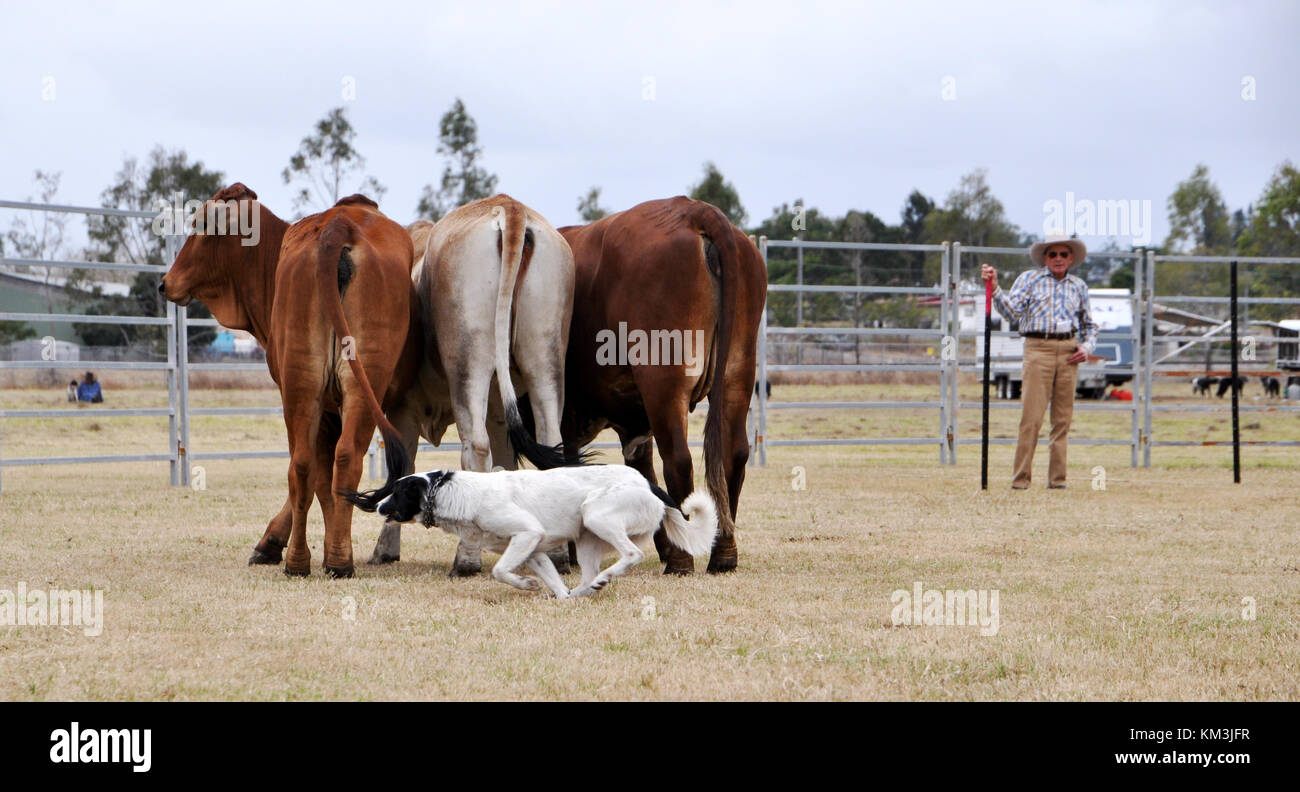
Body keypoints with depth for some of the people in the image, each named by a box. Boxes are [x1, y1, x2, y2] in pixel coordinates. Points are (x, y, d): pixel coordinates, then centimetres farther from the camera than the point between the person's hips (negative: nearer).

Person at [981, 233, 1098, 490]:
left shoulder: (1078, 286, 18)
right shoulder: (1029, 279, 9)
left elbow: (1089, 324, 26)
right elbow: (1012, 312, -4)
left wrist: (1087, 347, 8)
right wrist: (995, 289, -17)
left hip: (1069, 350, 3)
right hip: (1038, 347, -3)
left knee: (1063, 417, 3)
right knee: (1031, 416, -10)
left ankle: (1057, 478, 8)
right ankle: (1020, 478, -8)